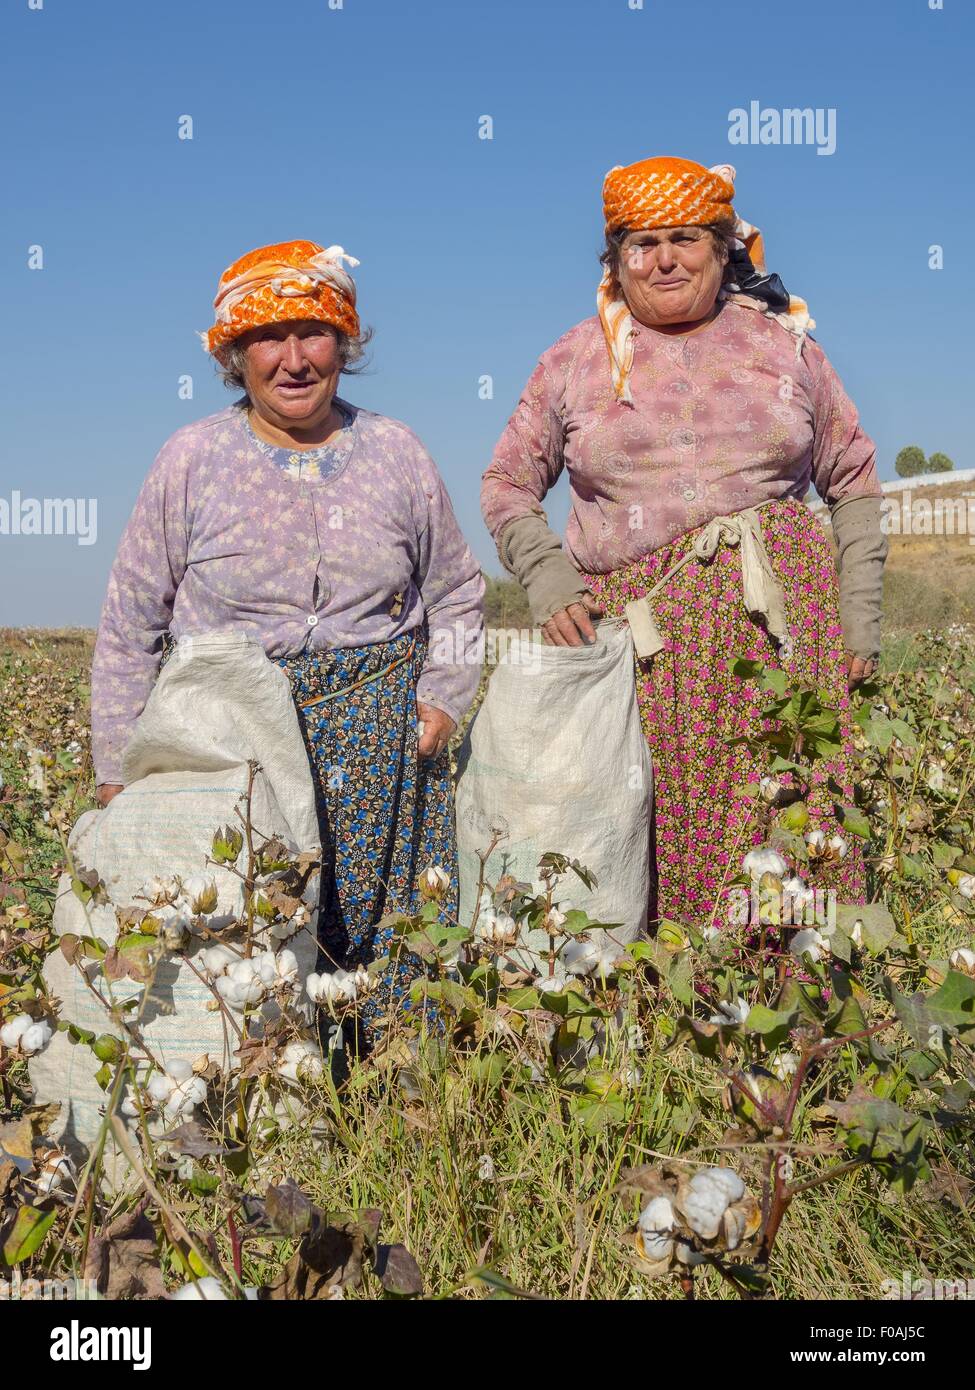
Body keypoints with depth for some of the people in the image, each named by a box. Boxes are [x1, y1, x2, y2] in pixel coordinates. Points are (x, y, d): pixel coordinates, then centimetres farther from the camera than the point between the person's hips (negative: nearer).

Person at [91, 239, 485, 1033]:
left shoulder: (395, 452, 8)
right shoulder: (193, 460, 2)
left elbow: (457, 595, 18)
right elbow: (130, 630, 5)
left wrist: (446, 697, 2)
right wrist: (119, 774, 1)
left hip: (379, 754, 2)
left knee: (377, 941, -1)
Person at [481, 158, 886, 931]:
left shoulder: (786, 344, 12)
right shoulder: (576, 360, 11)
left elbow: (855, 483, 15)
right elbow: (506, 485, 16)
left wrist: (860, 623, 6)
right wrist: (549, 580, -2)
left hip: (780, 629, 1)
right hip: (636, 634, 0)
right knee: (641, 848, -5)